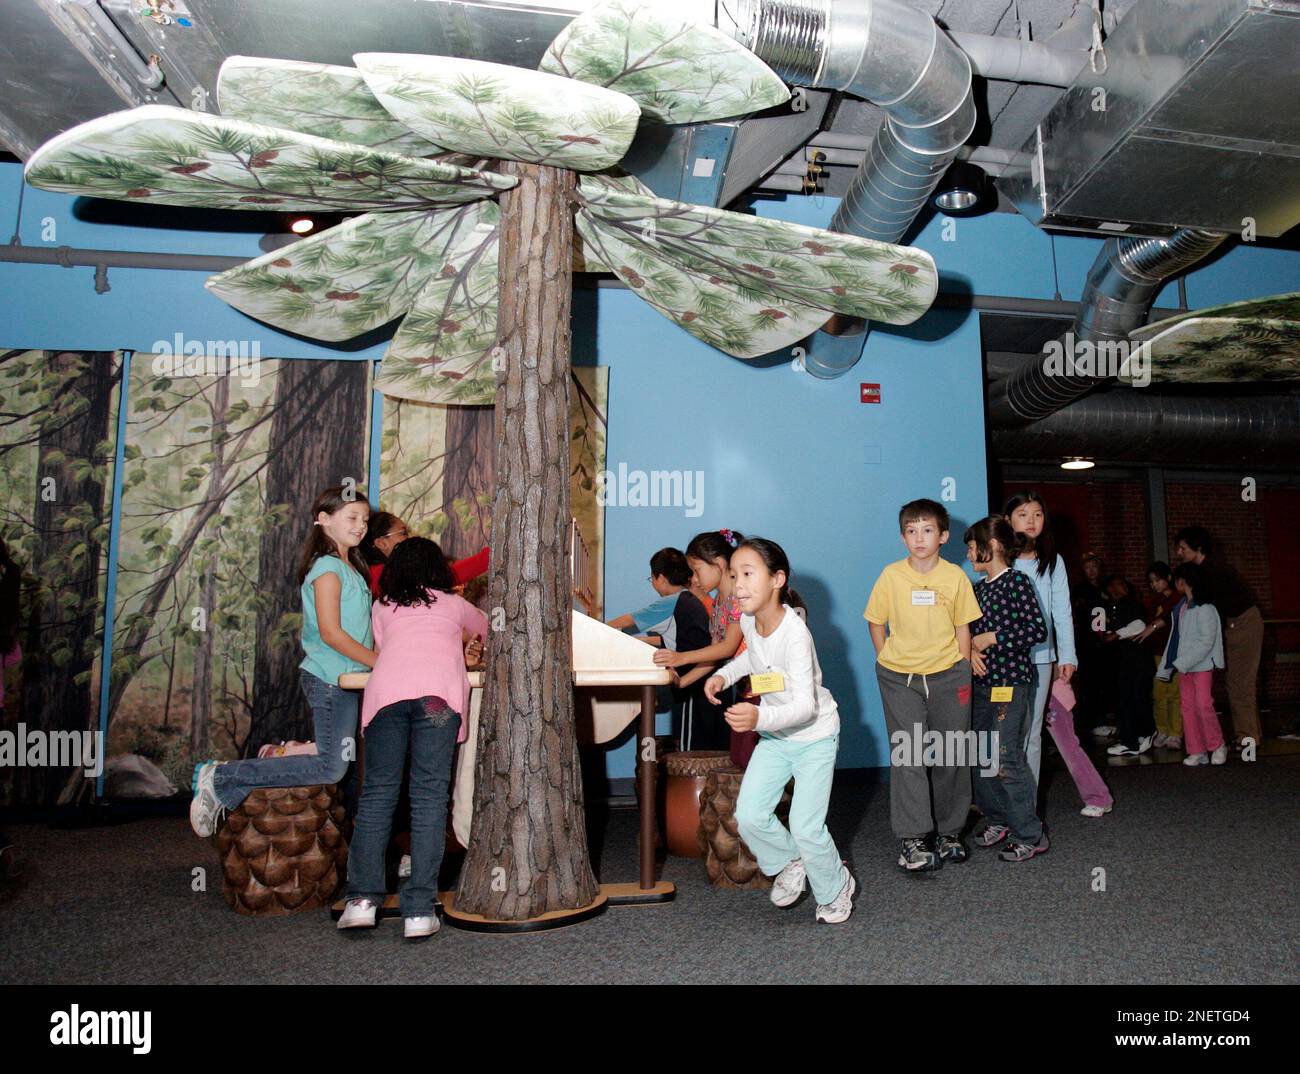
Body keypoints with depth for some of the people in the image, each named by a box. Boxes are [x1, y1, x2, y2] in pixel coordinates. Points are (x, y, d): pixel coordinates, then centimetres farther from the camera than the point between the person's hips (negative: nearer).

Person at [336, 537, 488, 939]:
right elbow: (487, 629, 47)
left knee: (377, 792, 7)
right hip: (438, 692, -1)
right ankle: (419, 910, -4)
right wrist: (463, 646, 70)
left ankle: (362, 898, 1)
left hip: (385, 691, 1)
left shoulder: (382, 608, 28)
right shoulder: (453, 604, 28)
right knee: (429, 796, -1)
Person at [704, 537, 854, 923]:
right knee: (749, 816, -3)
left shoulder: (794, 631, -30)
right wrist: (724, 675, 0)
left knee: (806, 827, -5)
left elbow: (805, 705, -35)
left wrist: (760, 718, -52)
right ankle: (790, 863, 26)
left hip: (814, 736, -6)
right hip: (774, 735, 6)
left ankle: (836, 890, 25)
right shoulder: (748, 621, -8)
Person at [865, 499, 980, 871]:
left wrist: (964, 673, 2)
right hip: (900, 677, -1)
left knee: (950, 755, 10)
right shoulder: (891, 575, -8)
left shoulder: (955, 576, -5)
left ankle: (950, 832, 26)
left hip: (947, 676, 2)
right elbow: (876, 623, 3)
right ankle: (912, 839, 5)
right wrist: (887, 662, 1)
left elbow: (962, 627, 3)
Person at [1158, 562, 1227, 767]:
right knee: (1188, 708, 6)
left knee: (1203, 705, -10)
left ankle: (1217, 746, 9)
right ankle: (1197, 751, 12)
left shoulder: (1204, 608, -13)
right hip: (1183, 665, 7)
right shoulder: (1180, 606, 9)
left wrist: (1182, 663, -18)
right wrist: (1175, 664, 7)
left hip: (1202, 665, -7)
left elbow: (1206, 641, -17)